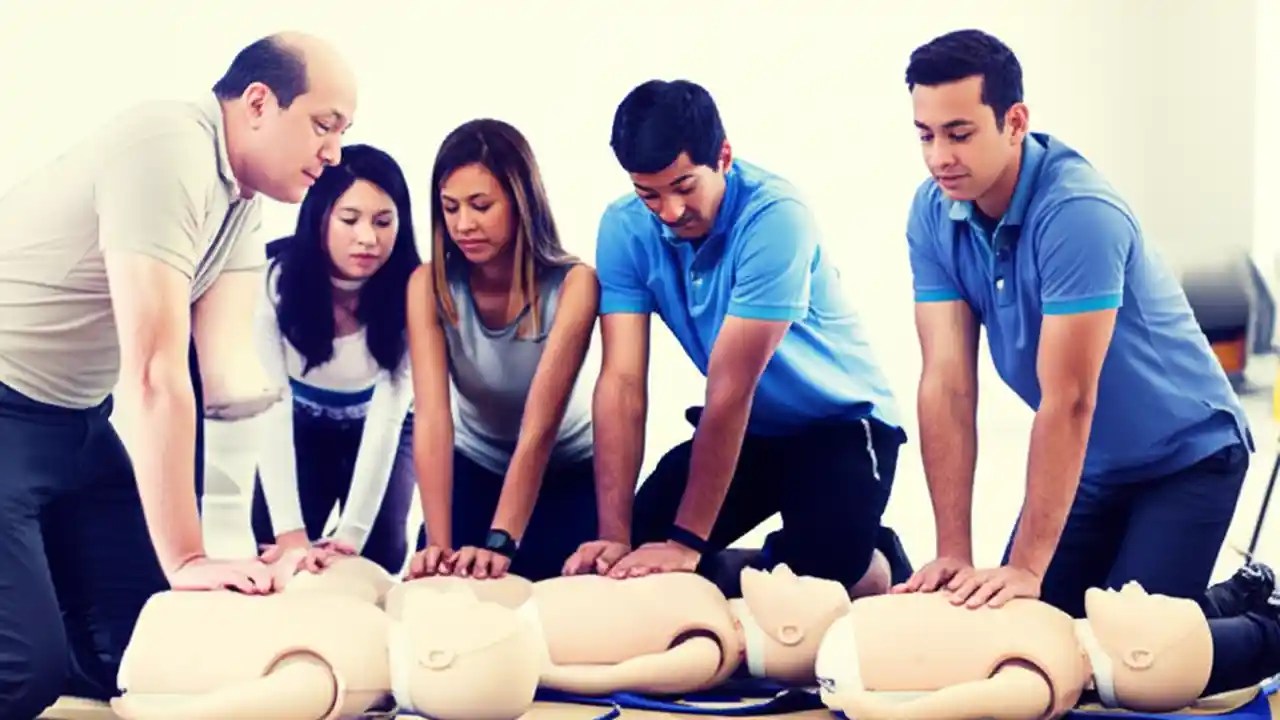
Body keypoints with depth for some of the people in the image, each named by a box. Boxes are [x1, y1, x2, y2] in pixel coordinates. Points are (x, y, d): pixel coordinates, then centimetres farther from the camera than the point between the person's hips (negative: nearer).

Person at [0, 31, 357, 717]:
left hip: (74, 420, 9)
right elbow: (154, 375, -28)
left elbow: (230, 369, -4)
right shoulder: (169, 149, -24)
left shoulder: (243, 201, 4)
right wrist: (186, 560, -28)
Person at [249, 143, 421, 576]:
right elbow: (271, 407, -37)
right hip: (302, 429, 1)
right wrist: (290, 533, -48)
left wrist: (350, 535, -45)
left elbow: (388, 416, -34)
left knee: (377, 558, -19)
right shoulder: (276, 281, -31)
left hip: (376, 434, -1)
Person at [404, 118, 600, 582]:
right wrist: (438, 543, -41)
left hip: (568, 473, -2)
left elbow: (540, 427, -34)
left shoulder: (573, 284, -27)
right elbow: (432, 417, -30)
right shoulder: (429, 286, -20)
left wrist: (500, 543, -43)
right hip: (476, 468, 2)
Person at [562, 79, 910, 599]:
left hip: (840, 423, -5)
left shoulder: (774, 216, -29)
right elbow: (622, 381, -19)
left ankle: (875, 573, 9)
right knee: (635, 564, -10)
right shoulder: (625, 228, -14)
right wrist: (614, 535, -29)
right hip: (745, 430, 5)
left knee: (815, 575, -26)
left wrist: (689, 540, -31)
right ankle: (772, 571, 15)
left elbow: (731, 386, -31)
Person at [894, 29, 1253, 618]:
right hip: (1088, 460, 7)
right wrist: (954, 552, -20)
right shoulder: (933, 213, -12)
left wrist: (1027, 567, -32)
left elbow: (1069, 401, -31)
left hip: (1184, 456, -6)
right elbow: (947, 383, -15)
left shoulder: (1078, 212, -31)